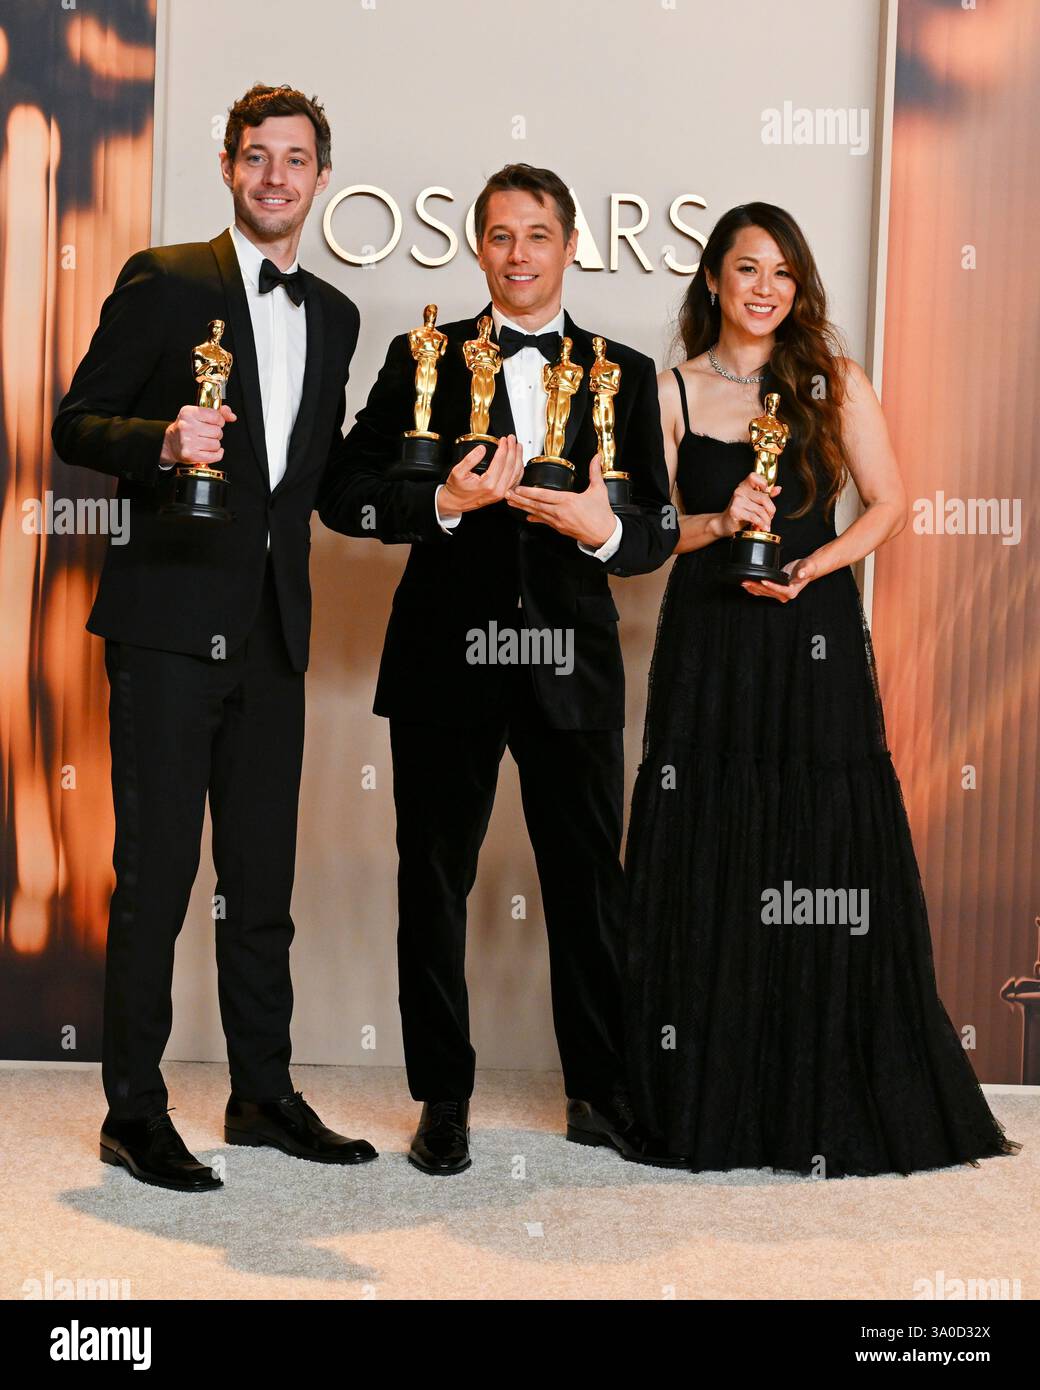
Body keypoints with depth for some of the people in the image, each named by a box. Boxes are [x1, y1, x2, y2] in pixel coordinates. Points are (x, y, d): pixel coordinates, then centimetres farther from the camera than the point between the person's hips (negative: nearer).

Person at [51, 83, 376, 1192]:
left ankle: (263, 1094, 22)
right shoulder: (163, 281, 0)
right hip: (171, 618, -5)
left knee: (264, 875, 11)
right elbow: (74, 425, -4)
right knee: (155, 870, -3)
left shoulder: (333, 316, 17)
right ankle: (134, 1110, 8)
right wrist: (165, 440, -21)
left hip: (273, 630, 6)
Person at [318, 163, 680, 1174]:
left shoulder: (626, 374, 9)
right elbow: (342, 494, -1)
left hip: (572, 663, 1)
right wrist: (444, 503, -17)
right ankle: (443, 1100, 20)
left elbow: (658, 534, 7)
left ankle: (599, 1093, 23)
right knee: (434, 882, 6)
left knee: (590, 883, 6)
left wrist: (606, 529, -16)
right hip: (446, 659, 0)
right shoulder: (422, 359, 6)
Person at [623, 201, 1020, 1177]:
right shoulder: (673, 392, 6)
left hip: (815, 640, 0)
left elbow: (889, 504, 5)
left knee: (823, 863, -2)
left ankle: (829, 1106, 10)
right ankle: (705, 1101, 12)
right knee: (707, 867, 1)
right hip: (708, 646, 0)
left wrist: (812, 566, -10)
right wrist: (719, 523, -16)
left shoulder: (835, 383, 7)